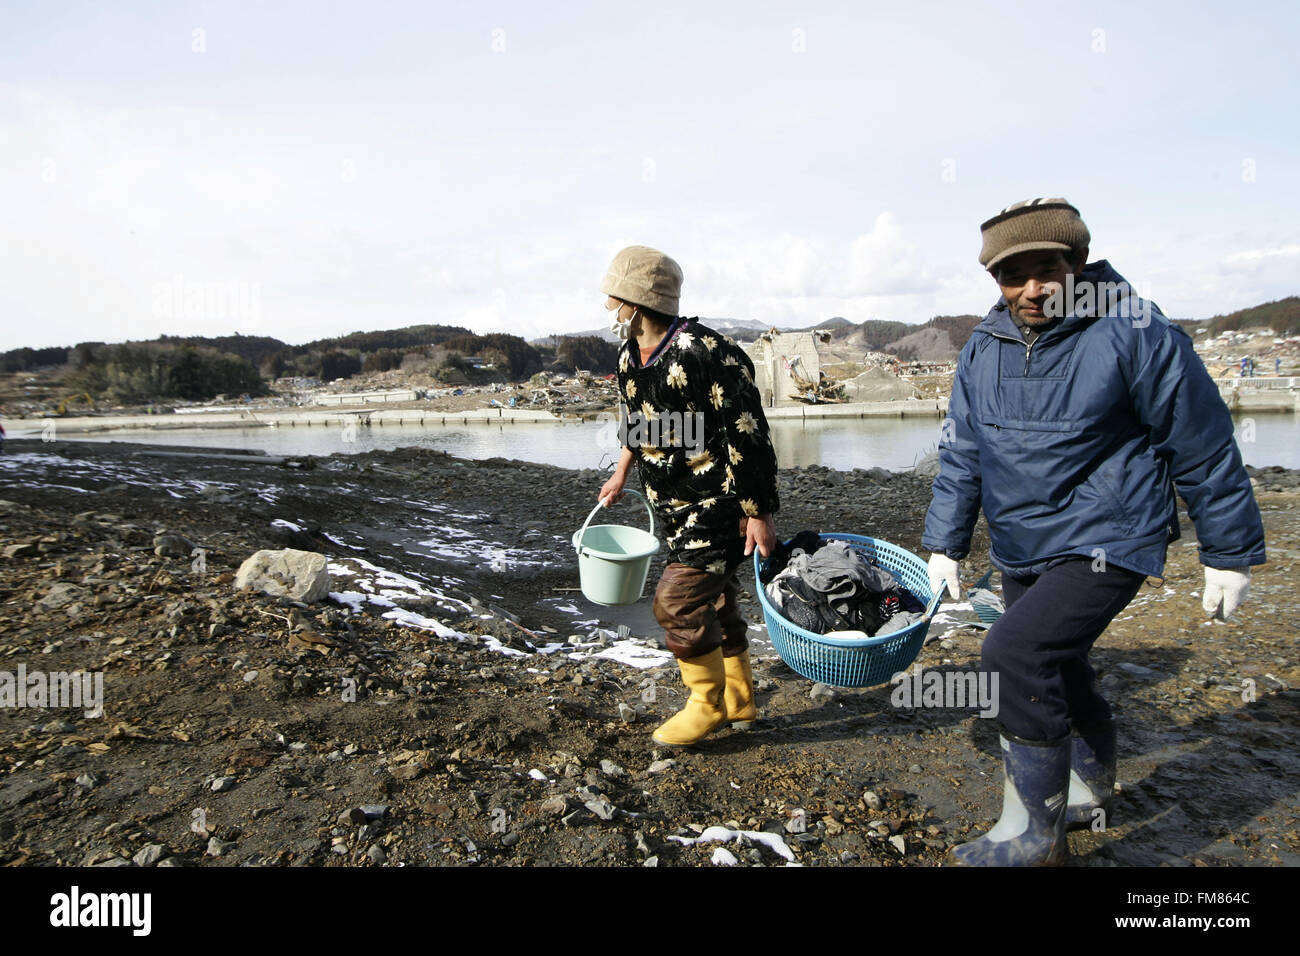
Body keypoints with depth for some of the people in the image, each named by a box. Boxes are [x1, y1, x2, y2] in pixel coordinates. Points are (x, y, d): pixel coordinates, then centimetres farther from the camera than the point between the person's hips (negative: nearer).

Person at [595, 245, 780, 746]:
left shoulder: (702, 353, -24)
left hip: (721, 503, -8)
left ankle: (709, 703, 12)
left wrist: (760, 513, -21)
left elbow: (748, 436, -22)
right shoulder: (629, 357, 4)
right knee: (713, 600, 16)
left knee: (679, 601, -10)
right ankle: (739, 698, 33)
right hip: (677, 507, 9)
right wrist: (622, 471, 29)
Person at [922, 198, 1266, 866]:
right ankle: (1089, 792, 45)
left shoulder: (1136, 334, -14)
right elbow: (960, 454, 8)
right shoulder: (984, 349, 2)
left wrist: (1230, 554, -3)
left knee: (1015, 655, -21)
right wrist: (944, 544, 5)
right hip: (1019, 553, 7)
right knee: (1057, 674, 19)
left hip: (1106, 543, -6)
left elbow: (1204, 450, -7)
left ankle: (1032, 832, -4)